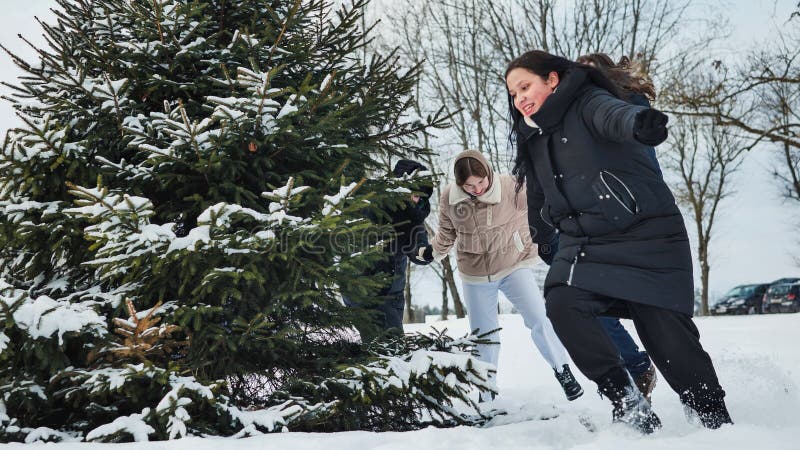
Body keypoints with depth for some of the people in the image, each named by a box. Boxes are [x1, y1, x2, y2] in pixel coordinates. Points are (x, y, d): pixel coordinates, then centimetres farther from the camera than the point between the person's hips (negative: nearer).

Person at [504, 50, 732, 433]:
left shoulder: (587, 103, -5)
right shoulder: (535, 140, 16)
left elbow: (615, 114, -30)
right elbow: (540, 201, 32)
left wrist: (639, 121, -53)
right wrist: (540, 237, 45)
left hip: (645, 232, -6)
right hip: (586, 242, 6)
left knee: (665, 332, -9)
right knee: (562, 304, -21)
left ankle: (716, 421, 11)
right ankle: (626, 401, -12)